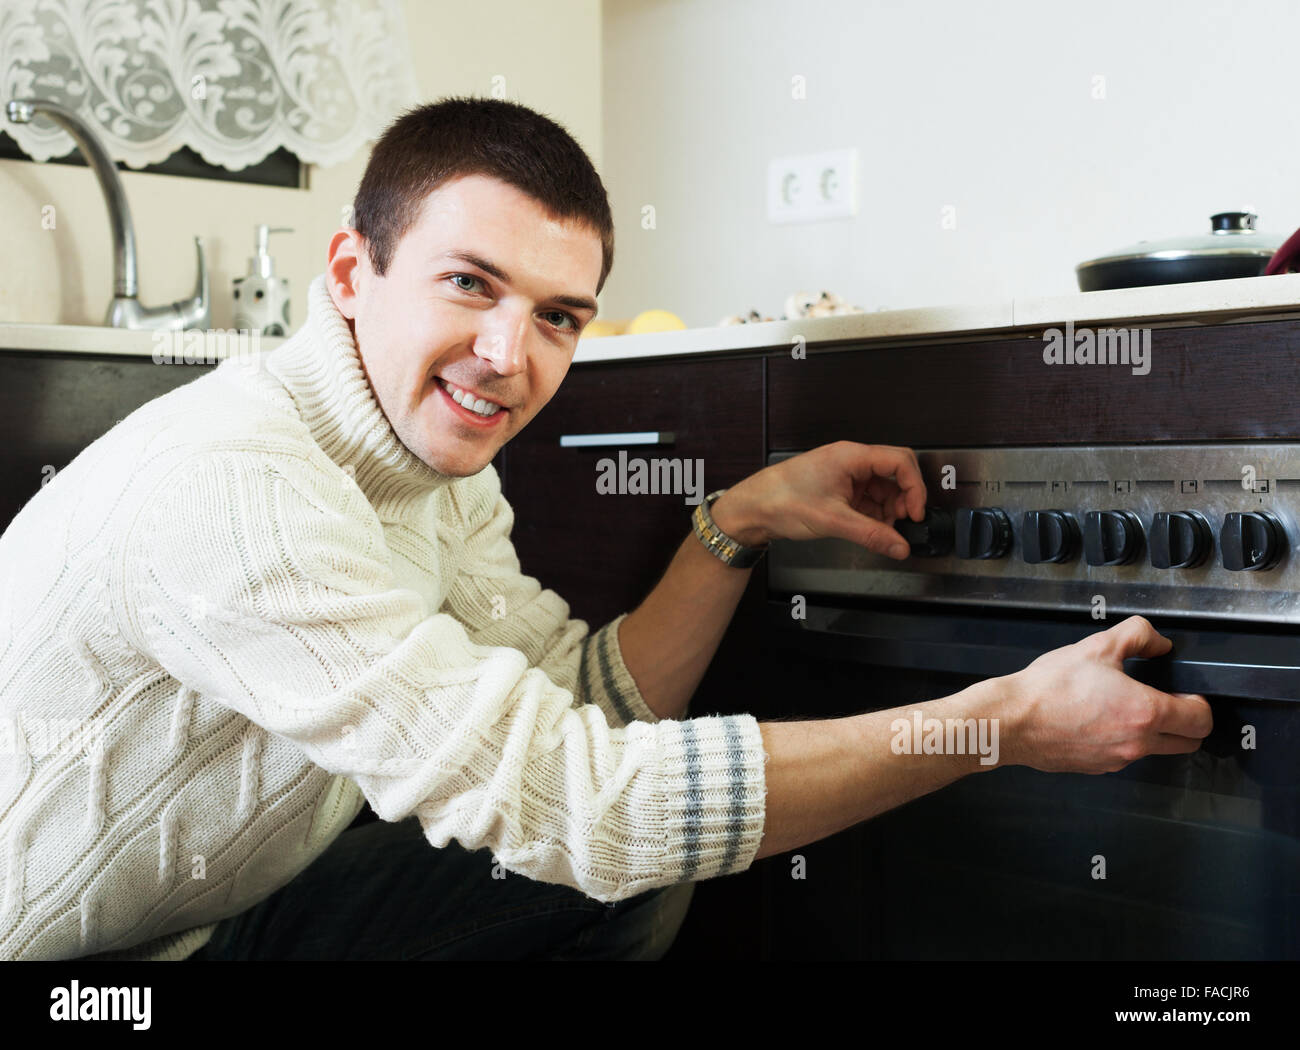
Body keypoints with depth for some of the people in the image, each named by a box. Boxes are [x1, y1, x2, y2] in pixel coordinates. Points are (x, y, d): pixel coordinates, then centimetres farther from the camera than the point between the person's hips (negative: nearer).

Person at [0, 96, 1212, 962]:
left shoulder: (436, 465, -1)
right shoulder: (229, 480, -29)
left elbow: (590, 705, 2)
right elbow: (567, 797, -33)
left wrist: (739, 523, -11)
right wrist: (1007, 721, -29)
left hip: (224, 920, 8)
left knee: (635, 886, -5)